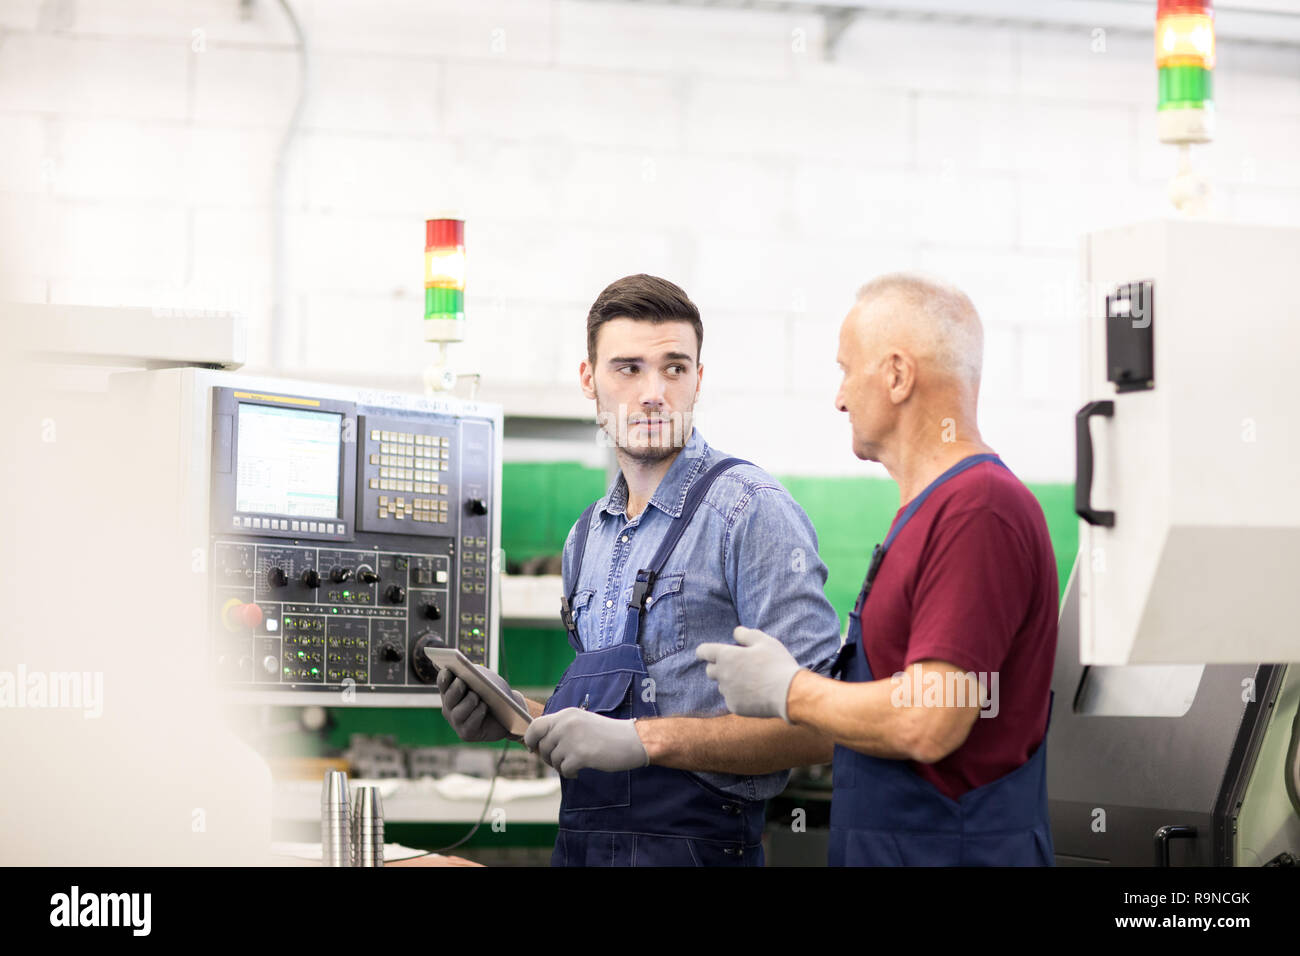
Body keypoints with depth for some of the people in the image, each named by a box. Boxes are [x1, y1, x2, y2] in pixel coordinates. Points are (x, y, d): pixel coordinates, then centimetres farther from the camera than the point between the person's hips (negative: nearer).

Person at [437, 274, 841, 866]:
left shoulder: (752, 511, -12)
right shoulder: (588, 536, 11)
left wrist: (645, 739, -23)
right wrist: (517, 715, 3)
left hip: (692, 842, -7)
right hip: (581, 840, 7)